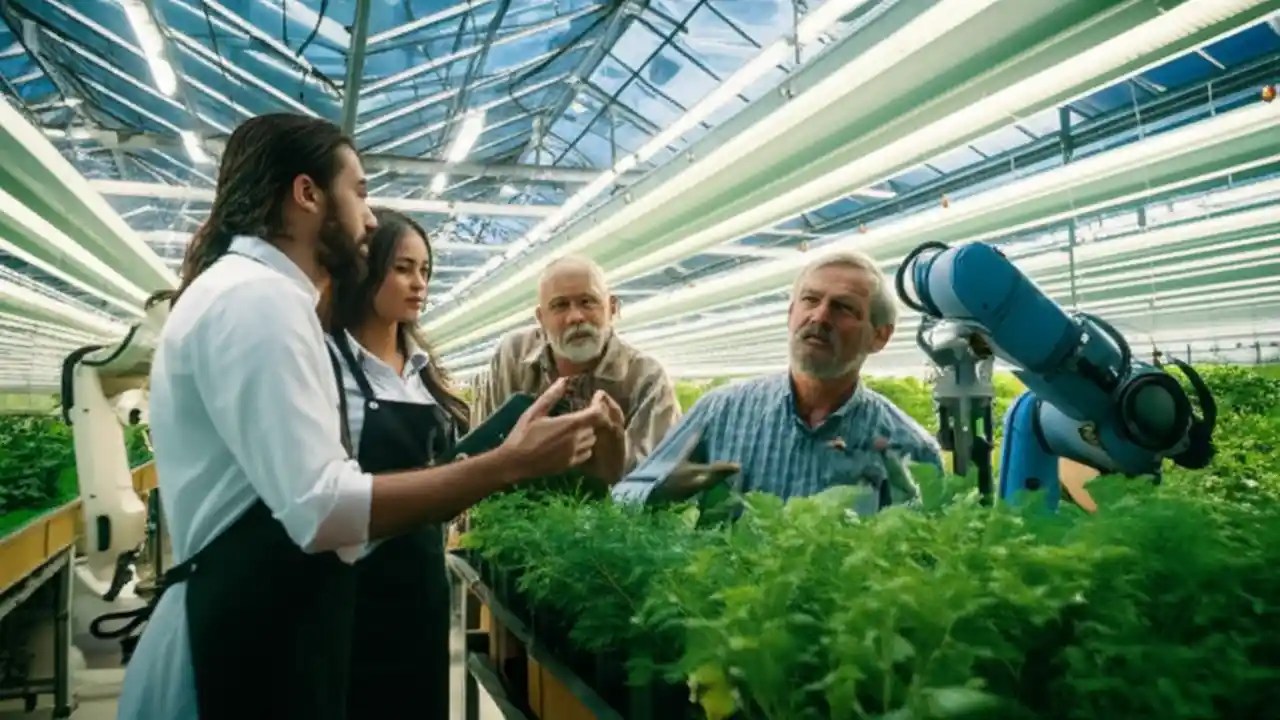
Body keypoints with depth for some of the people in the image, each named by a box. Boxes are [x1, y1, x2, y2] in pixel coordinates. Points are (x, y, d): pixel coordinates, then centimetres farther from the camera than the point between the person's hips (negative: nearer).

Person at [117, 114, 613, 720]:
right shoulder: (259, 298, -17)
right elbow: (321, 508, -26)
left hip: (253, 623, 11)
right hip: (252, 641, -11)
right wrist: (508, 465, -23)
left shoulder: (243, 291, 19)